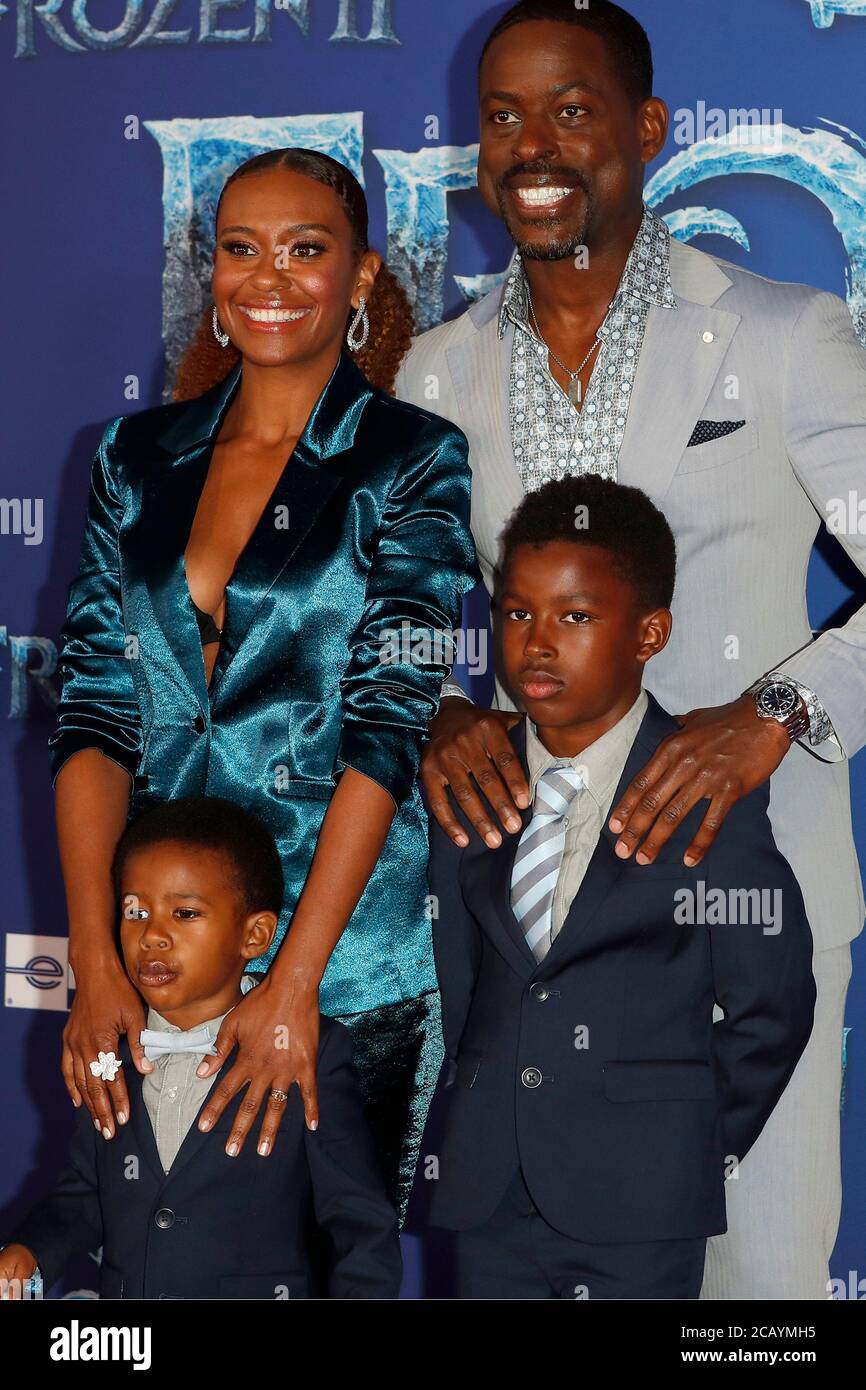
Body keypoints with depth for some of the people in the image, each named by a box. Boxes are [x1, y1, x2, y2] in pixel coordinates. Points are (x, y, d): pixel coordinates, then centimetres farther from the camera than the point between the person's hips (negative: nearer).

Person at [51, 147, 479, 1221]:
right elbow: (95, 706, 3)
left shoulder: (413, 462, -4)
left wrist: (294, 984, -18)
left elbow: (390, 721, -12)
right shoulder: (139, 455, 8)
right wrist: (94, 958, -8)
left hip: (345, 955, -3)